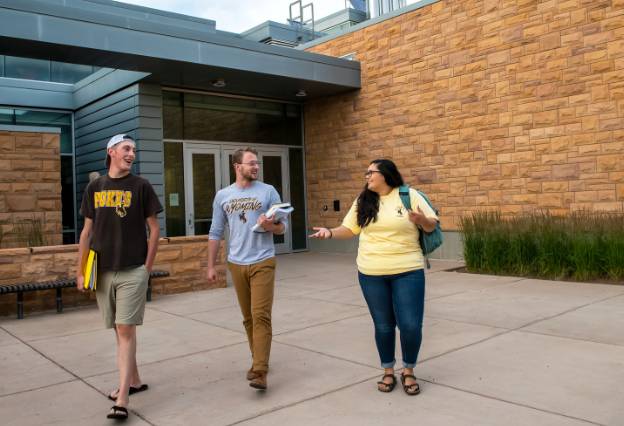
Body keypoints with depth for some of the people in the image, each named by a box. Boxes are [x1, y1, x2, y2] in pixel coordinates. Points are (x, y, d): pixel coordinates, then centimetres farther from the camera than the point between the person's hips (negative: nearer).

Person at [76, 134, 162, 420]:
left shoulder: (141, 186, -1)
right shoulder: (94, 187, 8)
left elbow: (154, 229, 0)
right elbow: (87, 231, 11)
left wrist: (148, 266, -5)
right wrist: (80, 271, 8)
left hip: (132, 271, -4)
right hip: (103, 271, 4)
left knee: (125, 330, -7)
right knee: (119, 330, 13)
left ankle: (122, 400, -5)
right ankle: (134, 380, 30)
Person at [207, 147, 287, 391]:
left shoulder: (268, 191, -1)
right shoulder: (223, 196, 6)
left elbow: (283, 226, 0)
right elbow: (216, 233, 10)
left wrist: (270, 226, -23)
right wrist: (211, 266, 8)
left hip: (263, 262, -3)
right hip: (236, 264, 3)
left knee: (261, 316, -9)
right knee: (248, 317, 11)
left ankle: (260, 371, -8)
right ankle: (258, 360, 27)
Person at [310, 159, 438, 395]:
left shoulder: (409, 195, -2)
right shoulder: (363, 201, 7)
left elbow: (432, 225, 0)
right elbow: (349, 228, 11)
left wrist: (421, 220, -22)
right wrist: (330, 232, -6)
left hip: (407, 271, -2)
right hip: (371, 273, 2)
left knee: (411, 325, -3)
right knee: (383, 325, 10)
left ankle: (408, 371, 21)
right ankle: (388, 372, 28)